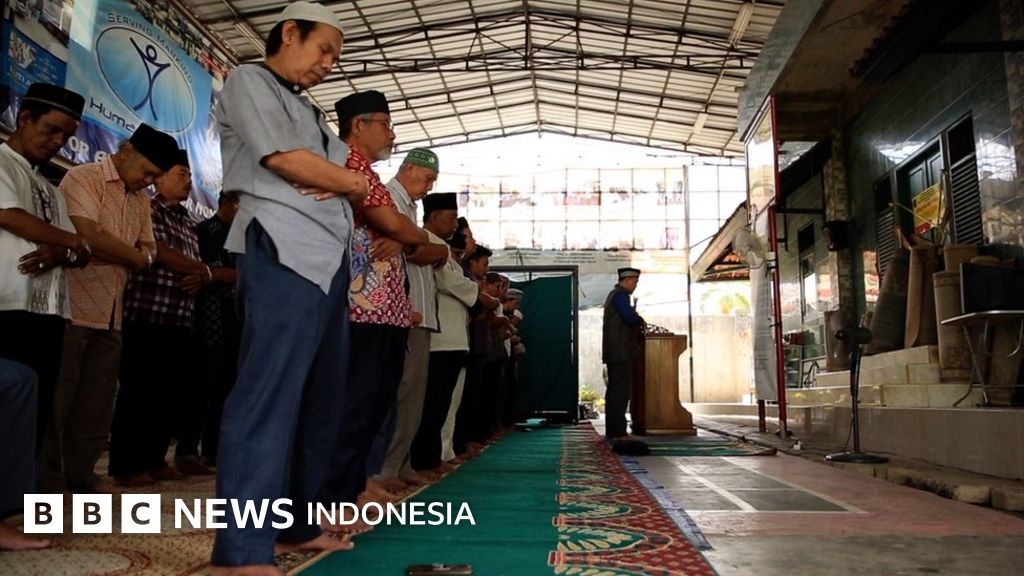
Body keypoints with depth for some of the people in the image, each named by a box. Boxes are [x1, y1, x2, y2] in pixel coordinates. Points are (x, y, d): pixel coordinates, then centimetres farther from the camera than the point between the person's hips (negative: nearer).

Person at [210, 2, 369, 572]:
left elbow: (360, 182, 21)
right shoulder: (249, 80, 5)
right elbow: (281, 158, -10)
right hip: (284, 249, -9)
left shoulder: (311, 112, 28)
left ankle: (297, 524, 17)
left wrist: (338, 185, -3)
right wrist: (349, 181, 4)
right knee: (269, 393, -14)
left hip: (331, 257, 9)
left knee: (321, 397, 8)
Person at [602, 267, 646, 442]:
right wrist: (640, 321, -3)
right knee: (621, 390, -10)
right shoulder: (620, 295, -12)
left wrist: (637, 332, 12)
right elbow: (631, 318, -24)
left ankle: (613, 430, 16)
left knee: (615, 390, 12)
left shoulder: (614, 295, 21)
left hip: (615, 352, 11)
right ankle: (618, 432, -10)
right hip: (621, 352, -11)